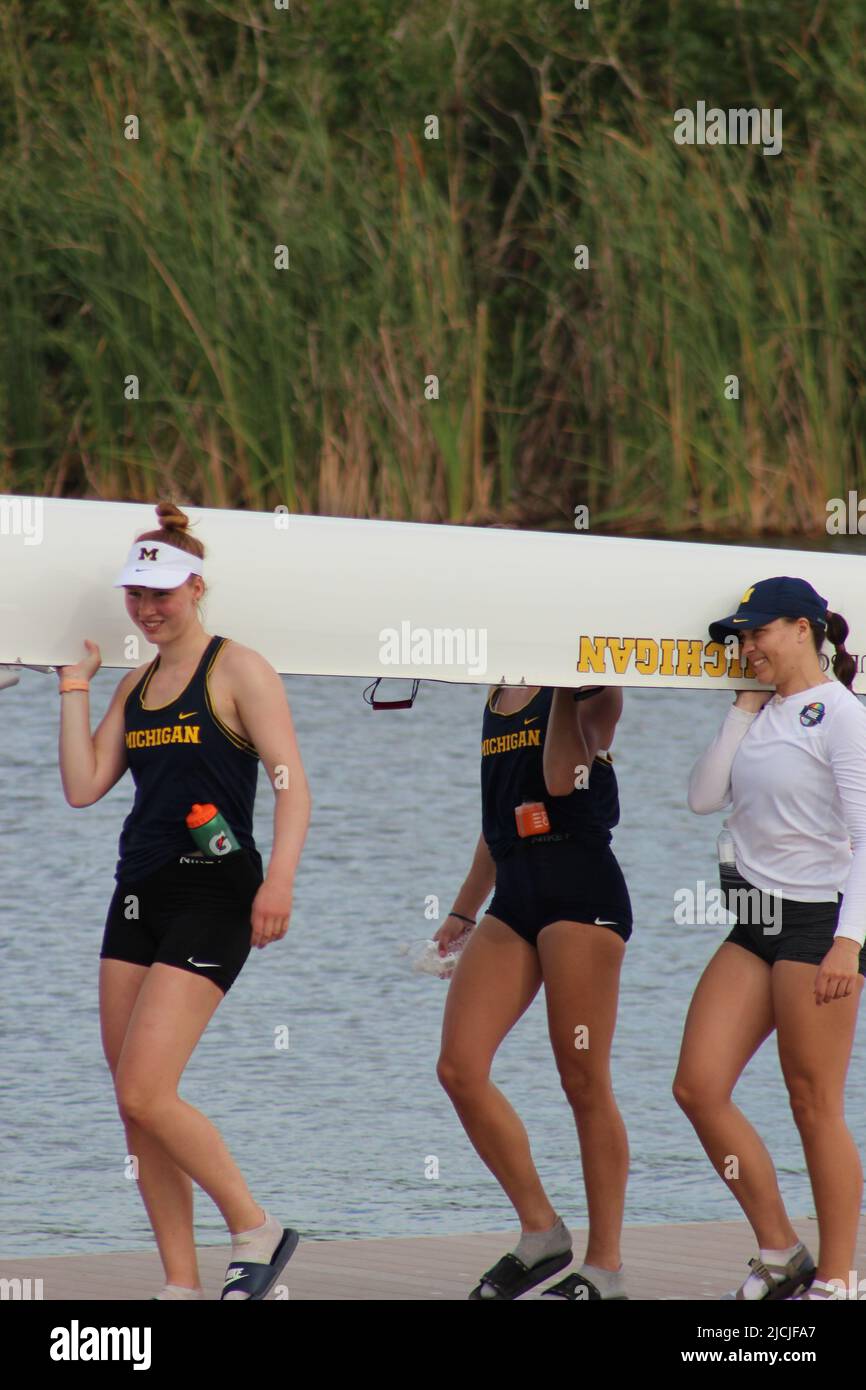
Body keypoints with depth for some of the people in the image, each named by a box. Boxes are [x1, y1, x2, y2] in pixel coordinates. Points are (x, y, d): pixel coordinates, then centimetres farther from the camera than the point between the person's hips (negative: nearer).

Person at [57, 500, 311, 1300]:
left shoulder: (237, 671, -5)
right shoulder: (136, 686, 16)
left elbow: (292, 785, -12)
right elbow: (83, 787, 9)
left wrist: (278, 880, -23)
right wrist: (75, 690, 8)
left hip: (213, 896, -8)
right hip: (139, 895, 8)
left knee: (145, 1092, -17)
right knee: (135, 1107, 3)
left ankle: (256, 1229, -2)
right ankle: (181, 1285, 7)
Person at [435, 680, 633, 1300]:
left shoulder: (595, 686, -3)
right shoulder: (501, 695, 19)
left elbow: (560, 778, -21)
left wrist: (566, 690, -22)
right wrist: (464, 910, 29)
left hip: (580, 884, -8)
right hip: (515, 894, 8)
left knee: (584, 1081, -6)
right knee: (459, 1067, -4)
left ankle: (605, 1267, 1)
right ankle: (541, 1231, 7)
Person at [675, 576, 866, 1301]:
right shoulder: (762, 714, 14)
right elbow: (704, 797, 6)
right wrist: (743, 709, 4)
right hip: (755, 922, 8)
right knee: (699, 1086, 1)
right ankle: (780, 1255, 12)